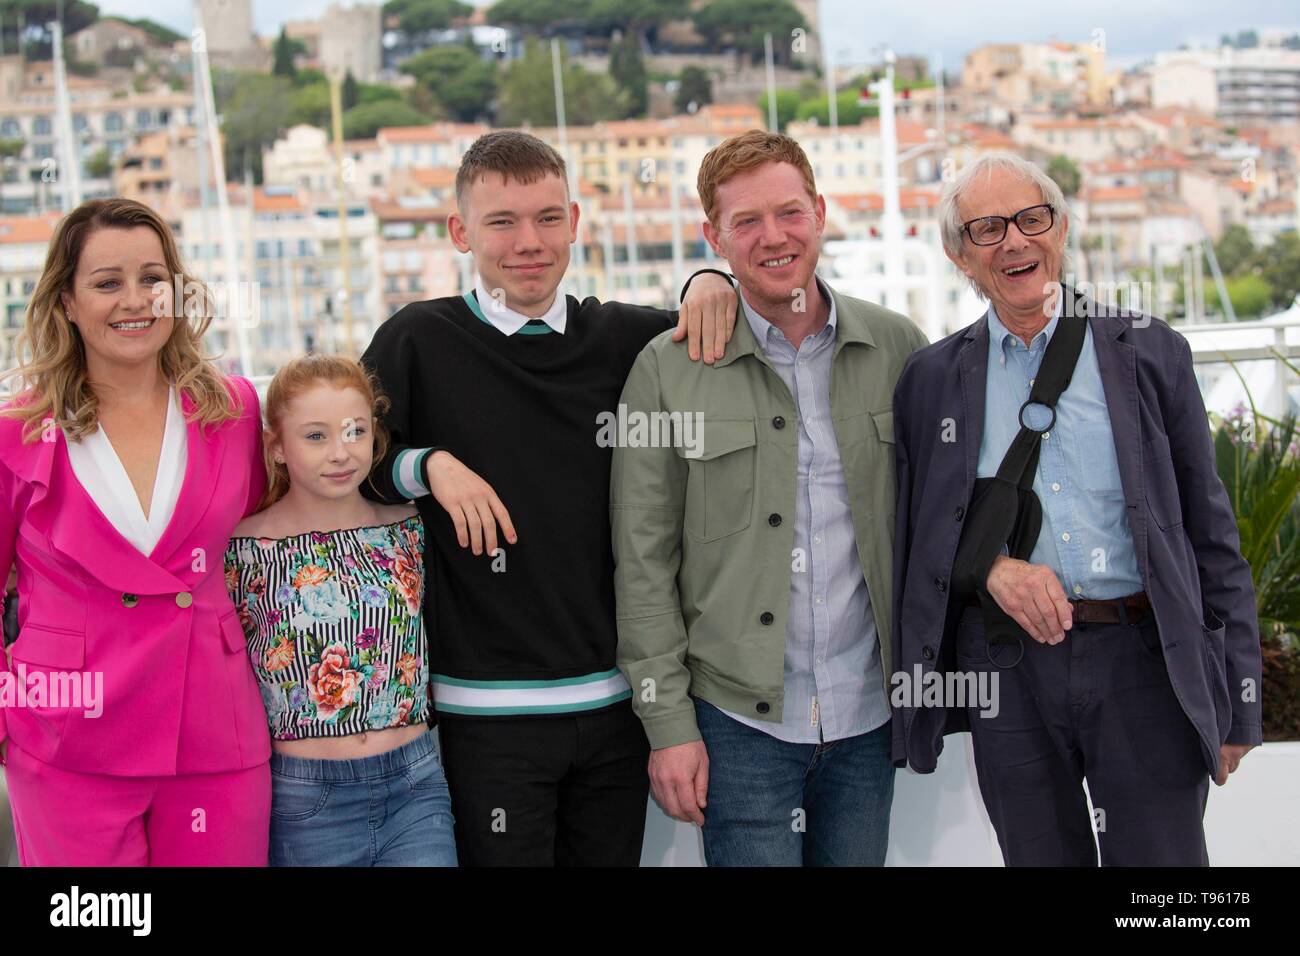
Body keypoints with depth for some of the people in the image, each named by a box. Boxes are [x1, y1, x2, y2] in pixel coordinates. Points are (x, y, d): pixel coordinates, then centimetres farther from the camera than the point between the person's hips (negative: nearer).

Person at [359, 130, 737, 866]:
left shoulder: (624, 338, 6)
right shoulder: (420, 342, -3)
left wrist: (715, 288, 1)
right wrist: (428, 465, -15)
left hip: (618, 699, 4)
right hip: (489, 713, -3)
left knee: (612, 857, 14)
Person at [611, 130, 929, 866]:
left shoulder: (896, 346, 3)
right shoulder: (669, 370, -4)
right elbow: (643, 563, -3)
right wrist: (669, 723, -5)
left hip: (868, 714, 3)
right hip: (742, 720, -2)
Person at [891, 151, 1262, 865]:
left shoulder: (1150, 352, 3)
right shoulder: (931, 378, 6)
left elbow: (1210, 533, 4)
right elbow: (915, 534, 9)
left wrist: (1235, 701, 2)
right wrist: (992, 566, -12)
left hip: (1145, 662, -1)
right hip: (1007, 666, 1)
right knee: (1039, 856, 11)